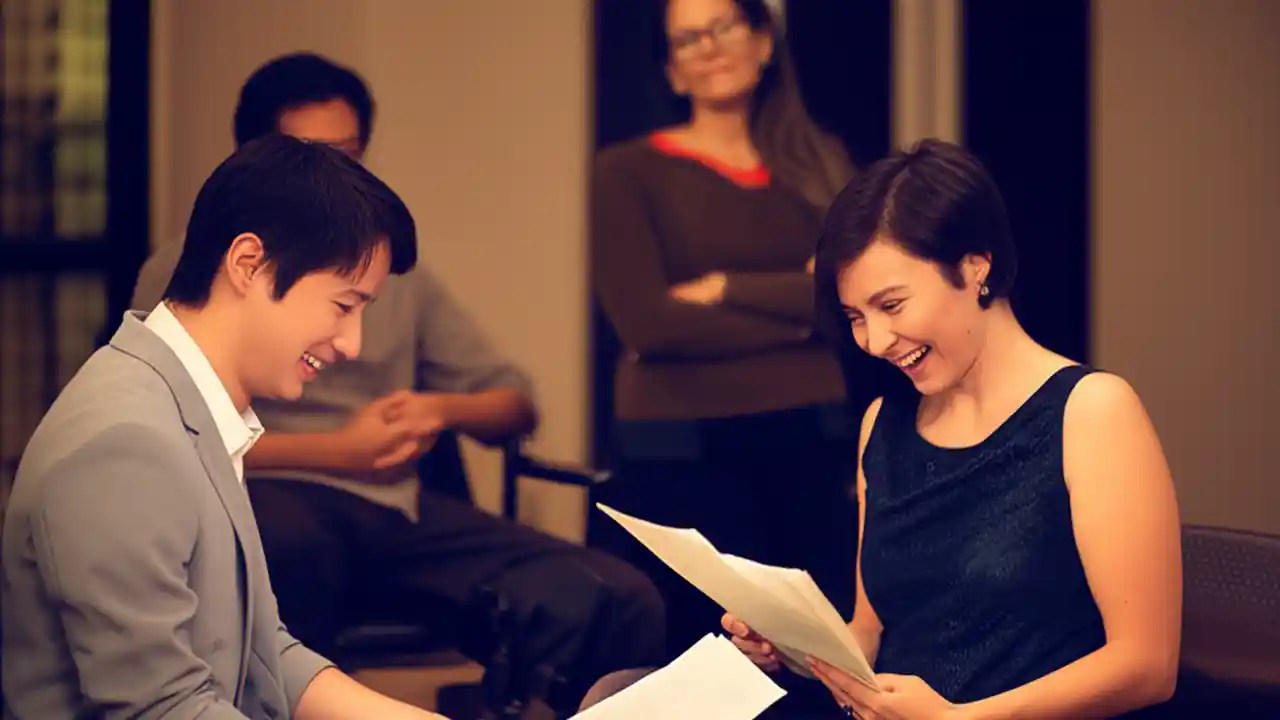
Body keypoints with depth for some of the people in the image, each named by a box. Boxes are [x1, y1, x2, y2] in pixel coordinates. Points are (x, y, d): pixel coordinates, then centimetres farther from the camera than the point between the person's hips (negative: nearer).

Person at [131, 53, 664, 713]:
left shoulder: (397, 272, 24)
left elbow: (516, 403, 26)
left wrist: (443, 411, 3)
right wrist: (341, 450, -7)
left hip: (395, 511, 4)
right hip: (268, 502, -4)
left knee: (618, 603, -21)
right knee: (294, 542, -44)